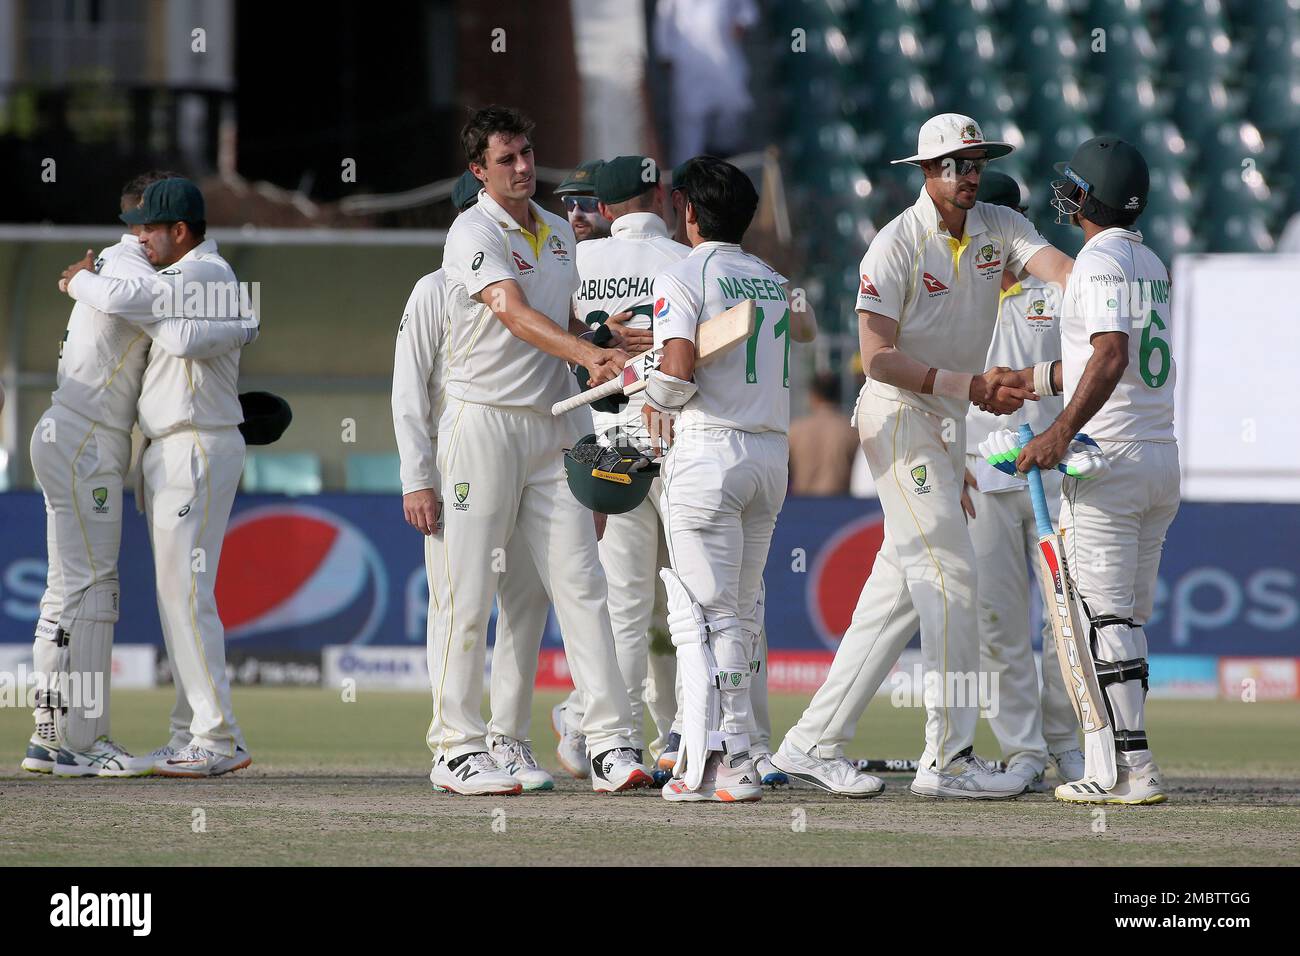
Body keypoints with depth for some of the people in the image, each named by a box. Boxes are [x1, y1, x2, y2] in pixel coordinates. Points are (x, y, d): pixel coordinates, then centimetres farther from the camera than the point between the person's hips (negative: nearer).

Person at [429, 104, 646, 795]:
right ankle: (456, 750, 2)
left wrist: (598, 358, 6)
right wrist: (587, 354, -38)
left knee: (580, 582, -1)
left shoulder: (559, 233, 15)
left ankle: (609, 744, -4)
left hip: (552, 425, 6)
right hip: (483, 421, -6)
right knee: (469, 592, -3)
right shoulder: (474, 233, -9)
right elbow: (514, 314, -24)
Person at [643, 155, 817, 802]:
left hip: (708, 451, -7)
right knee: (741, 610, 13)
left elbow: (679, 366, -18)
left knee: (703, 613, -7)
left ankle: (716, 761, -16)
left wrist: (655, 401, 1)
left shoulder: (682, 278, -6)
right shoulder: (773, 281, 15)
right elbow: (805, 326, 35)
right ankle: (731, 749, 12)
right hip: (772, 453, 7)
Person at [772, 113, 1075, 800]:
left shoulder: (998, 227, 5)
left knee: (900, 589, 6)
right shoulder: (896, 246, -12)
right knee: (948, 575, -13)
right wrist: (972, 386, -23)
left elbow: (1059, 268, -14)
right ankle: (948, 758, -13)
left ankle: (813, 744, 11)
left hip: (950, 424, 7)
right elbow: (879, 358, -17)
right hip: (899, 416, -7)